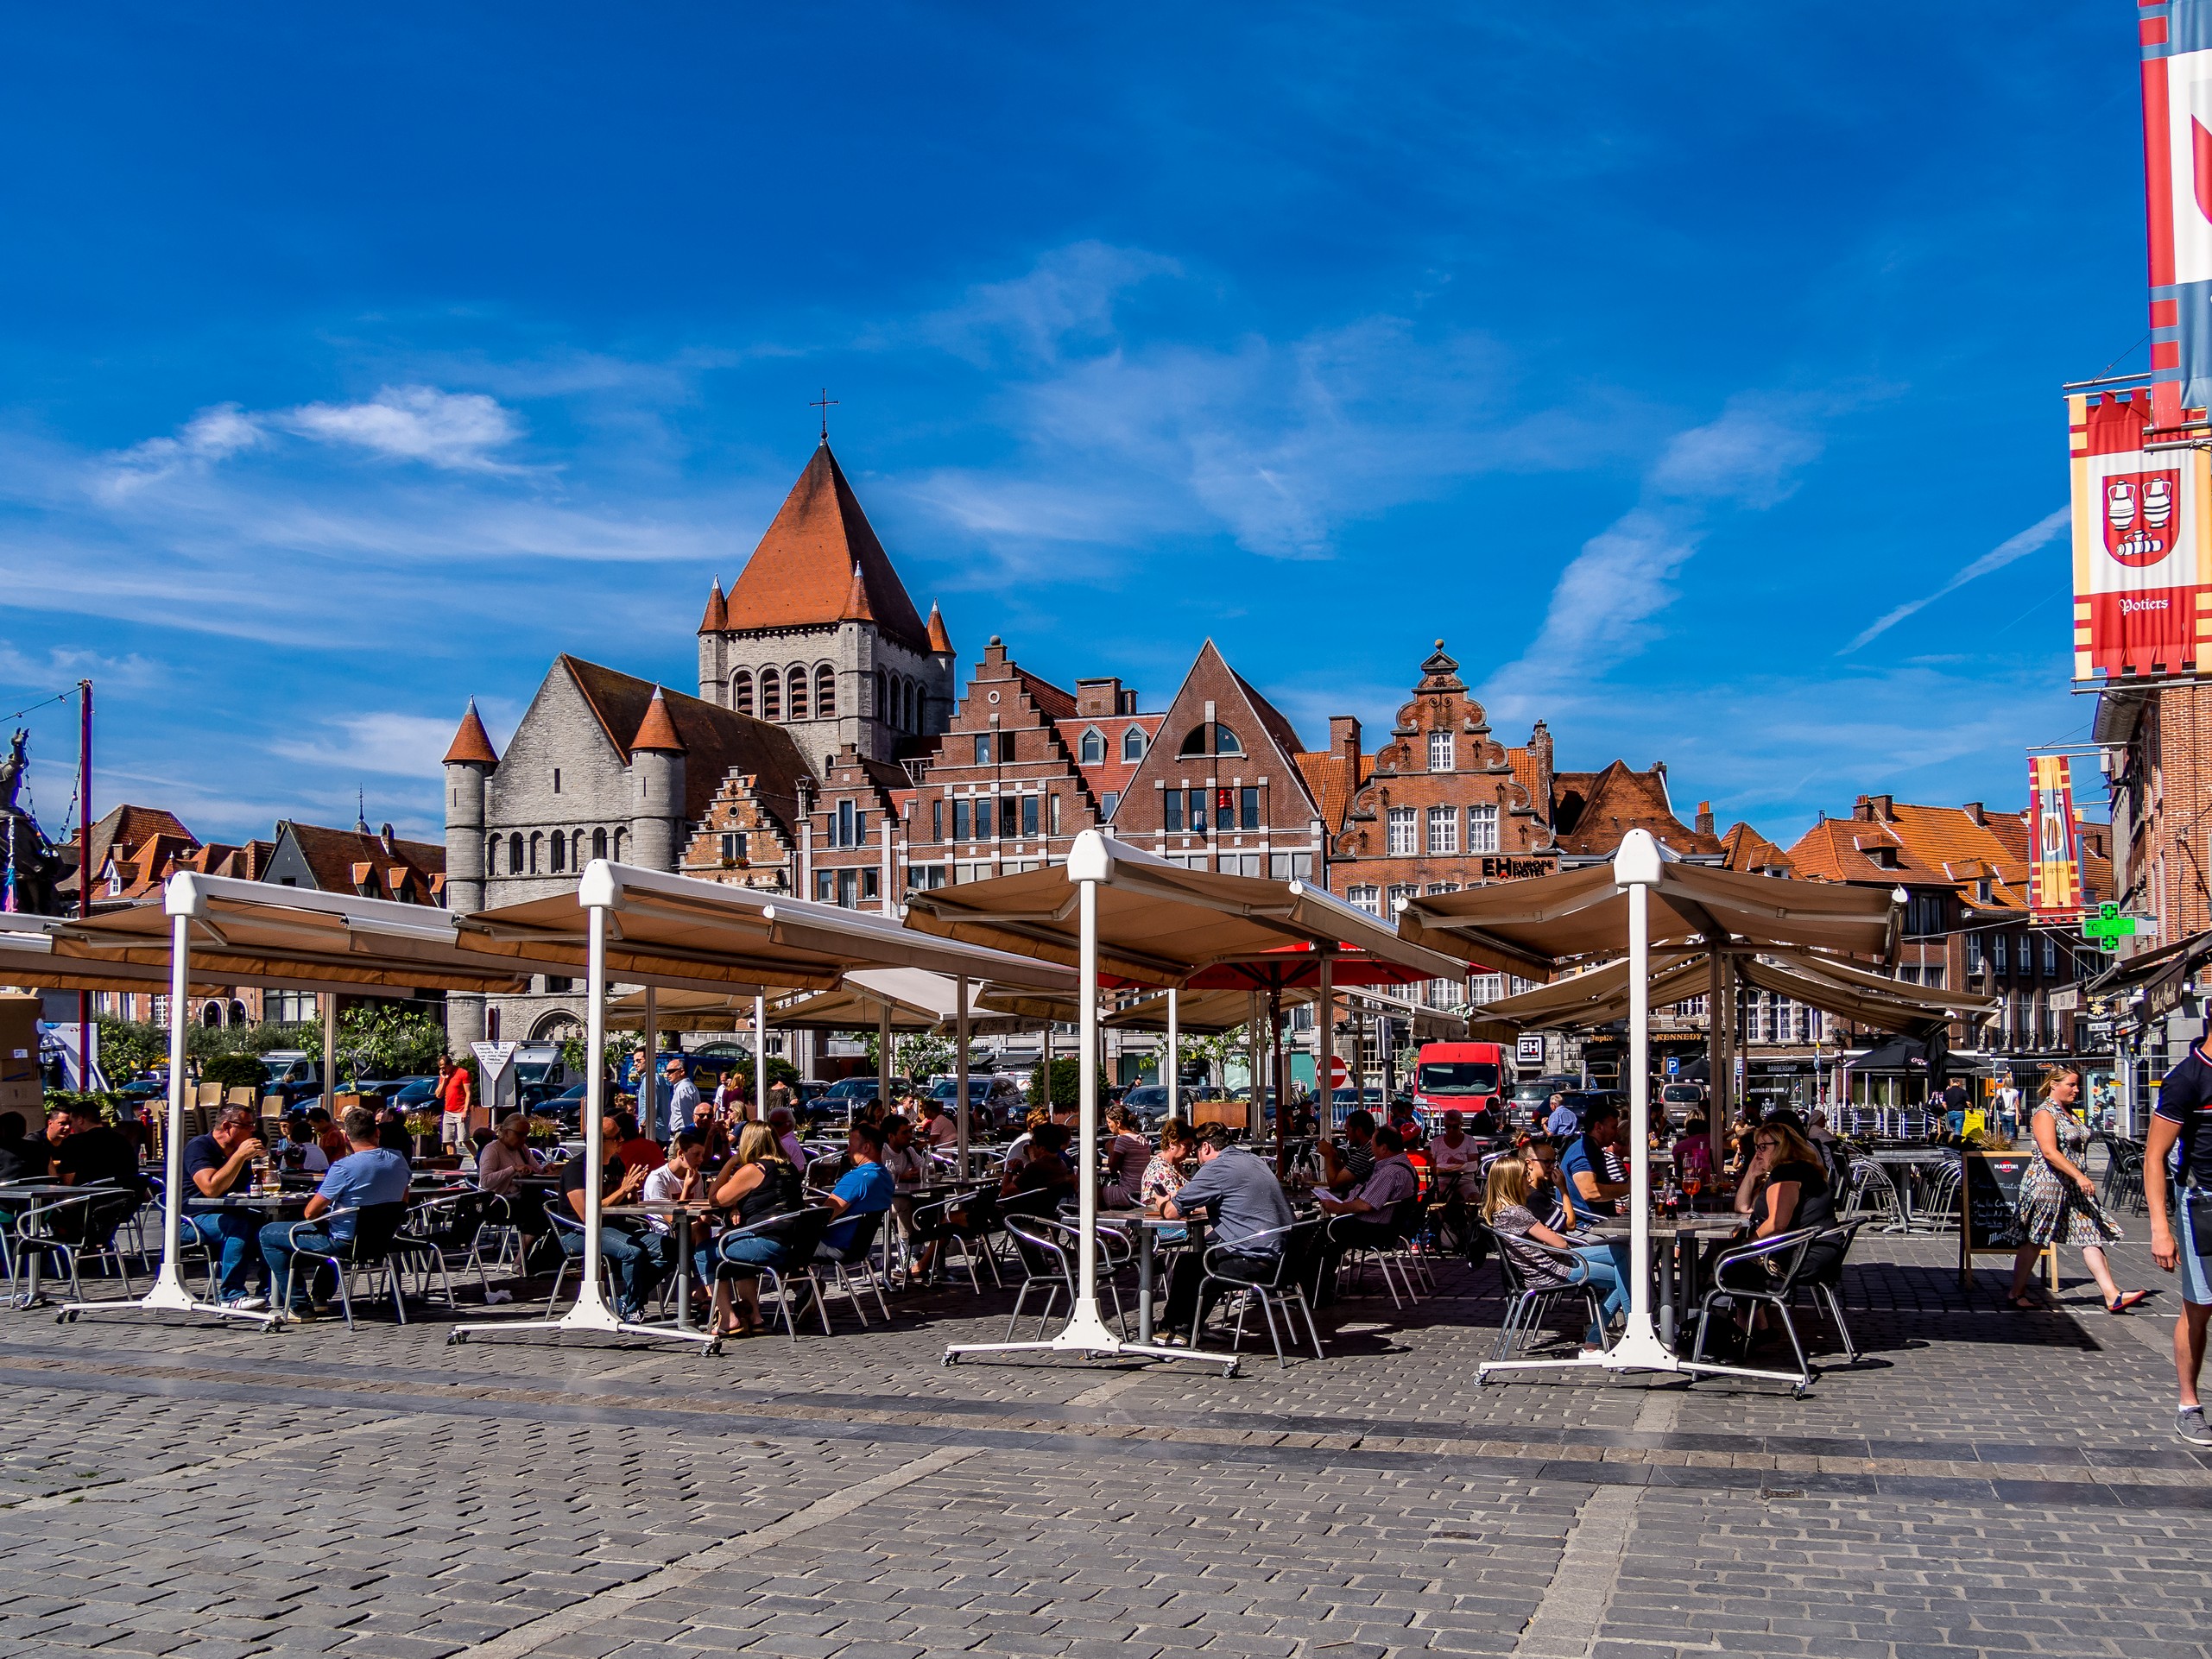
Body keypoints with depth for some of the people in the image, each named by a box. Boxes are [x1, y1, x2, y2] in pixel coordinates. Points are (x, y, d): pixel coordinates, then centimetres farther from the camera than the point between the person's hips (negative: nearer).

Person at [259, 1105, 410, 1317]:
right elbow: (402, 1203, 13)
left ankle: (300, 1306, 7)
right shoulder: (399, 1162, -3)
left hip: (345, 1243, -7)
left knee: (268, 1234, 8)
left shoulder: (344, 1167, -23)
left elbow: (310, 1213, -16)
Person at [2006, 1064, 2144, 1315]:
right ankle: (2017, 1292, 11)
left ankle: (2112, 1295, -2)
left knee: (2091, 1236, 1)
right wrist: (2080, 1176, -27)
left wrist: (2081, 1178, 20)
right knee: (2034, 1240, 0)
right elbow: (2050, 1152, -23)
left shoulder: (2069, 1113, 15)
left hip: (2074, 1186, 9)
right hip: (2047, 1183, -9)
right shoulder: (2044, 1113, -13)